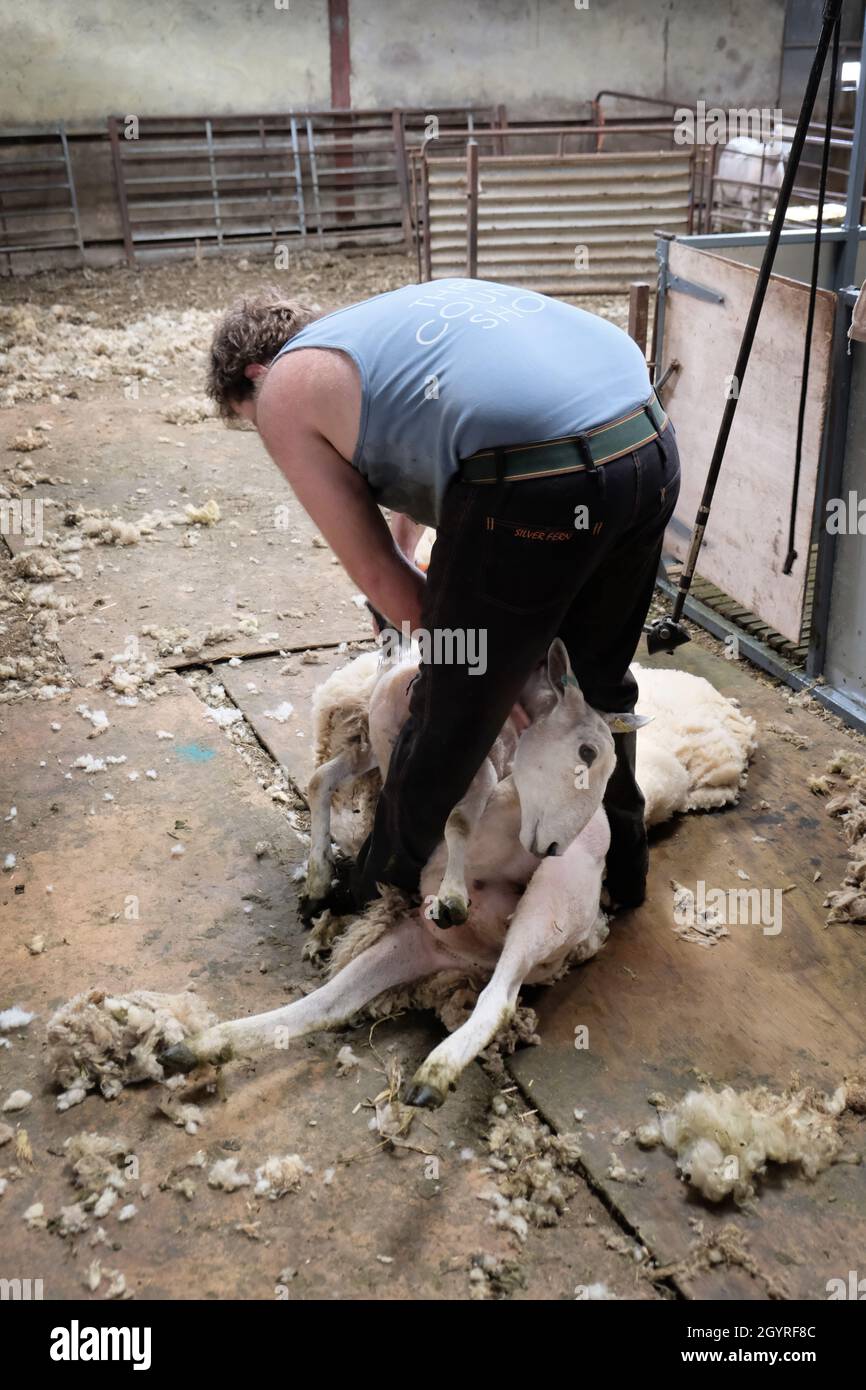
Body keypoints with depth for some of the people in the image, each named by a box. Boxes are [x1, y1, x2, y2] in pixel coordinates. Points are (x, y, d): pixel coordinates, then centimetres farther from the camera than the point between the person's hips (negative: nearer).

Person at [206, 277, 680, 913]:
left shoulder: (284, 391, 13)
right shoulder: (398, 315, 34)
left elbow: (377, 575, 12)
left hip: (538, 483, -8)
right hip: (654, 445, 9)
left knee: (452, 718, 13)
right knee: (603, 673, 30)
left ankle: (379, 891, 36)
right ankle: (625, 863, 51)